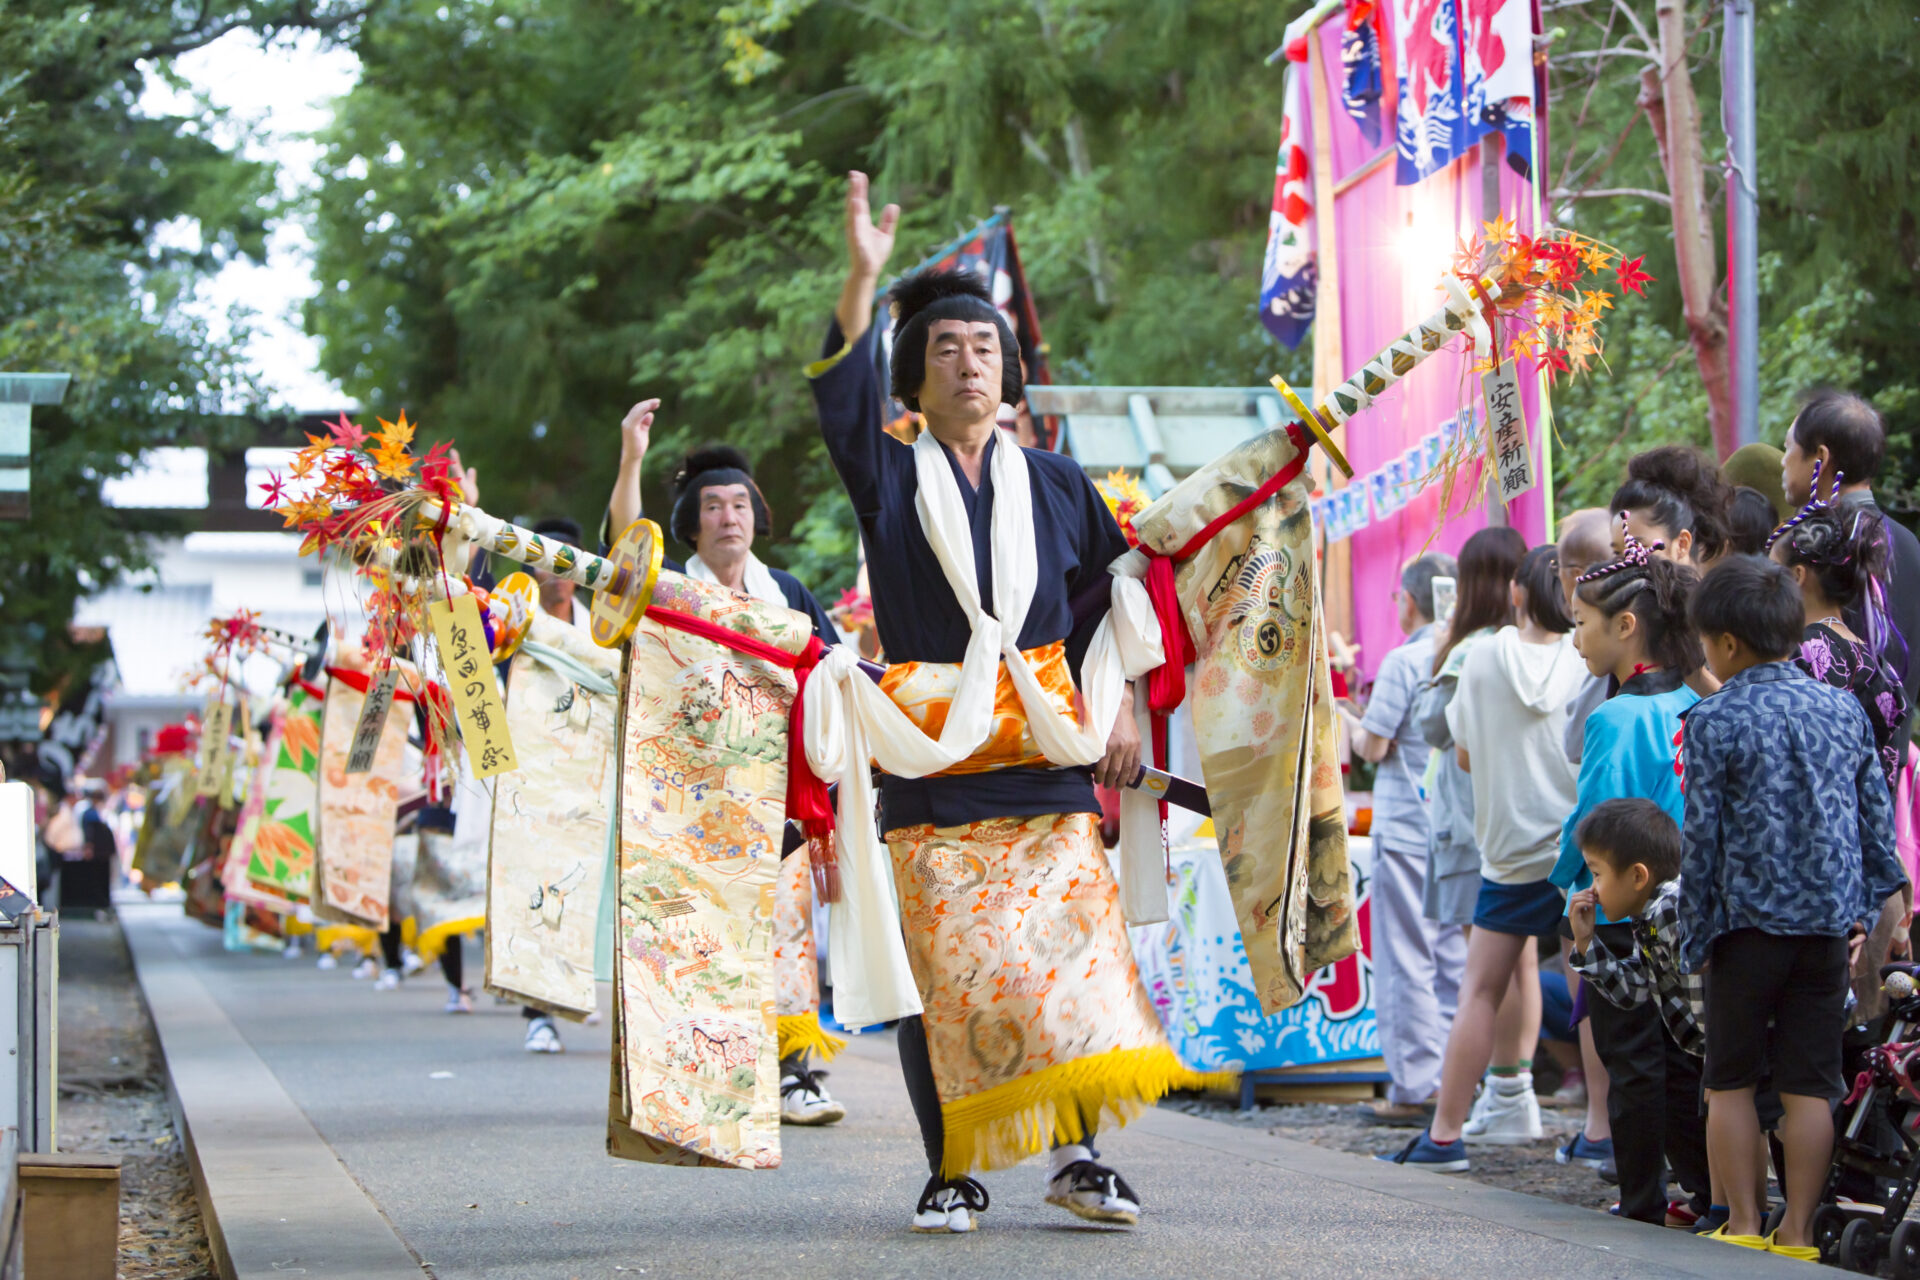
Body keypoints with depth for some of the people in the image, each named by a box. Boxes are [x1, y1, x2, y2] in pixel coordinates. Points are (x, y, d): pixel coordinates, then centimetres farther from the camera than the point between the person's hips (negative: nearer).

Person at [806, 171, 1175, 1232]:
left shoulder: (1056, 486, 13)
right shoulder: (889, 478, 6)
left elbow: (1117, 596, 19)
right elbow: (840, 398, -13)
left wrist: (1119, 708, 7)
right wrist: (861, 283, -27)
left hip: (1047, 755, 2)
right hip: (932, 766, -2)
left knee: (1072, 946, -5)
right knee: (945, 967, -4)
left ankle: (1075, 1153, 3)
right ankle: (955, 1169, 4)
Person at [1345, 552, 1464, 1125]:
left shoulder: (1404, 662, -13)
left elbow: (1373, 746, -13)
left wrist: (1353, 727, 9)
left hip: (1407, 826, -6)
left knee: (1408, 960, -1)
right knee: (1458, 959, 10)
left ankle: (1413, 1088, 0)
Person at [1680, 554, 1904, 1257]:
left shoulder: (1714, 721, -8)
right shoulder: (1845, 711, 6)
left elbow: (1701, 837, -7)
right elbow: (1877, 818, 9)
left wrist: (1696, 934, 0)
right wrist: (1868, 905, 17)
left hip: (1749, 921, -4)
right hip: (1829, 924, 4)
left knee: (1730, 1080, 8)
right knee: (1809, 1084, 7)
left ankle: (1743, 1225, 8)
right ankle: (1797, 1231, 6)